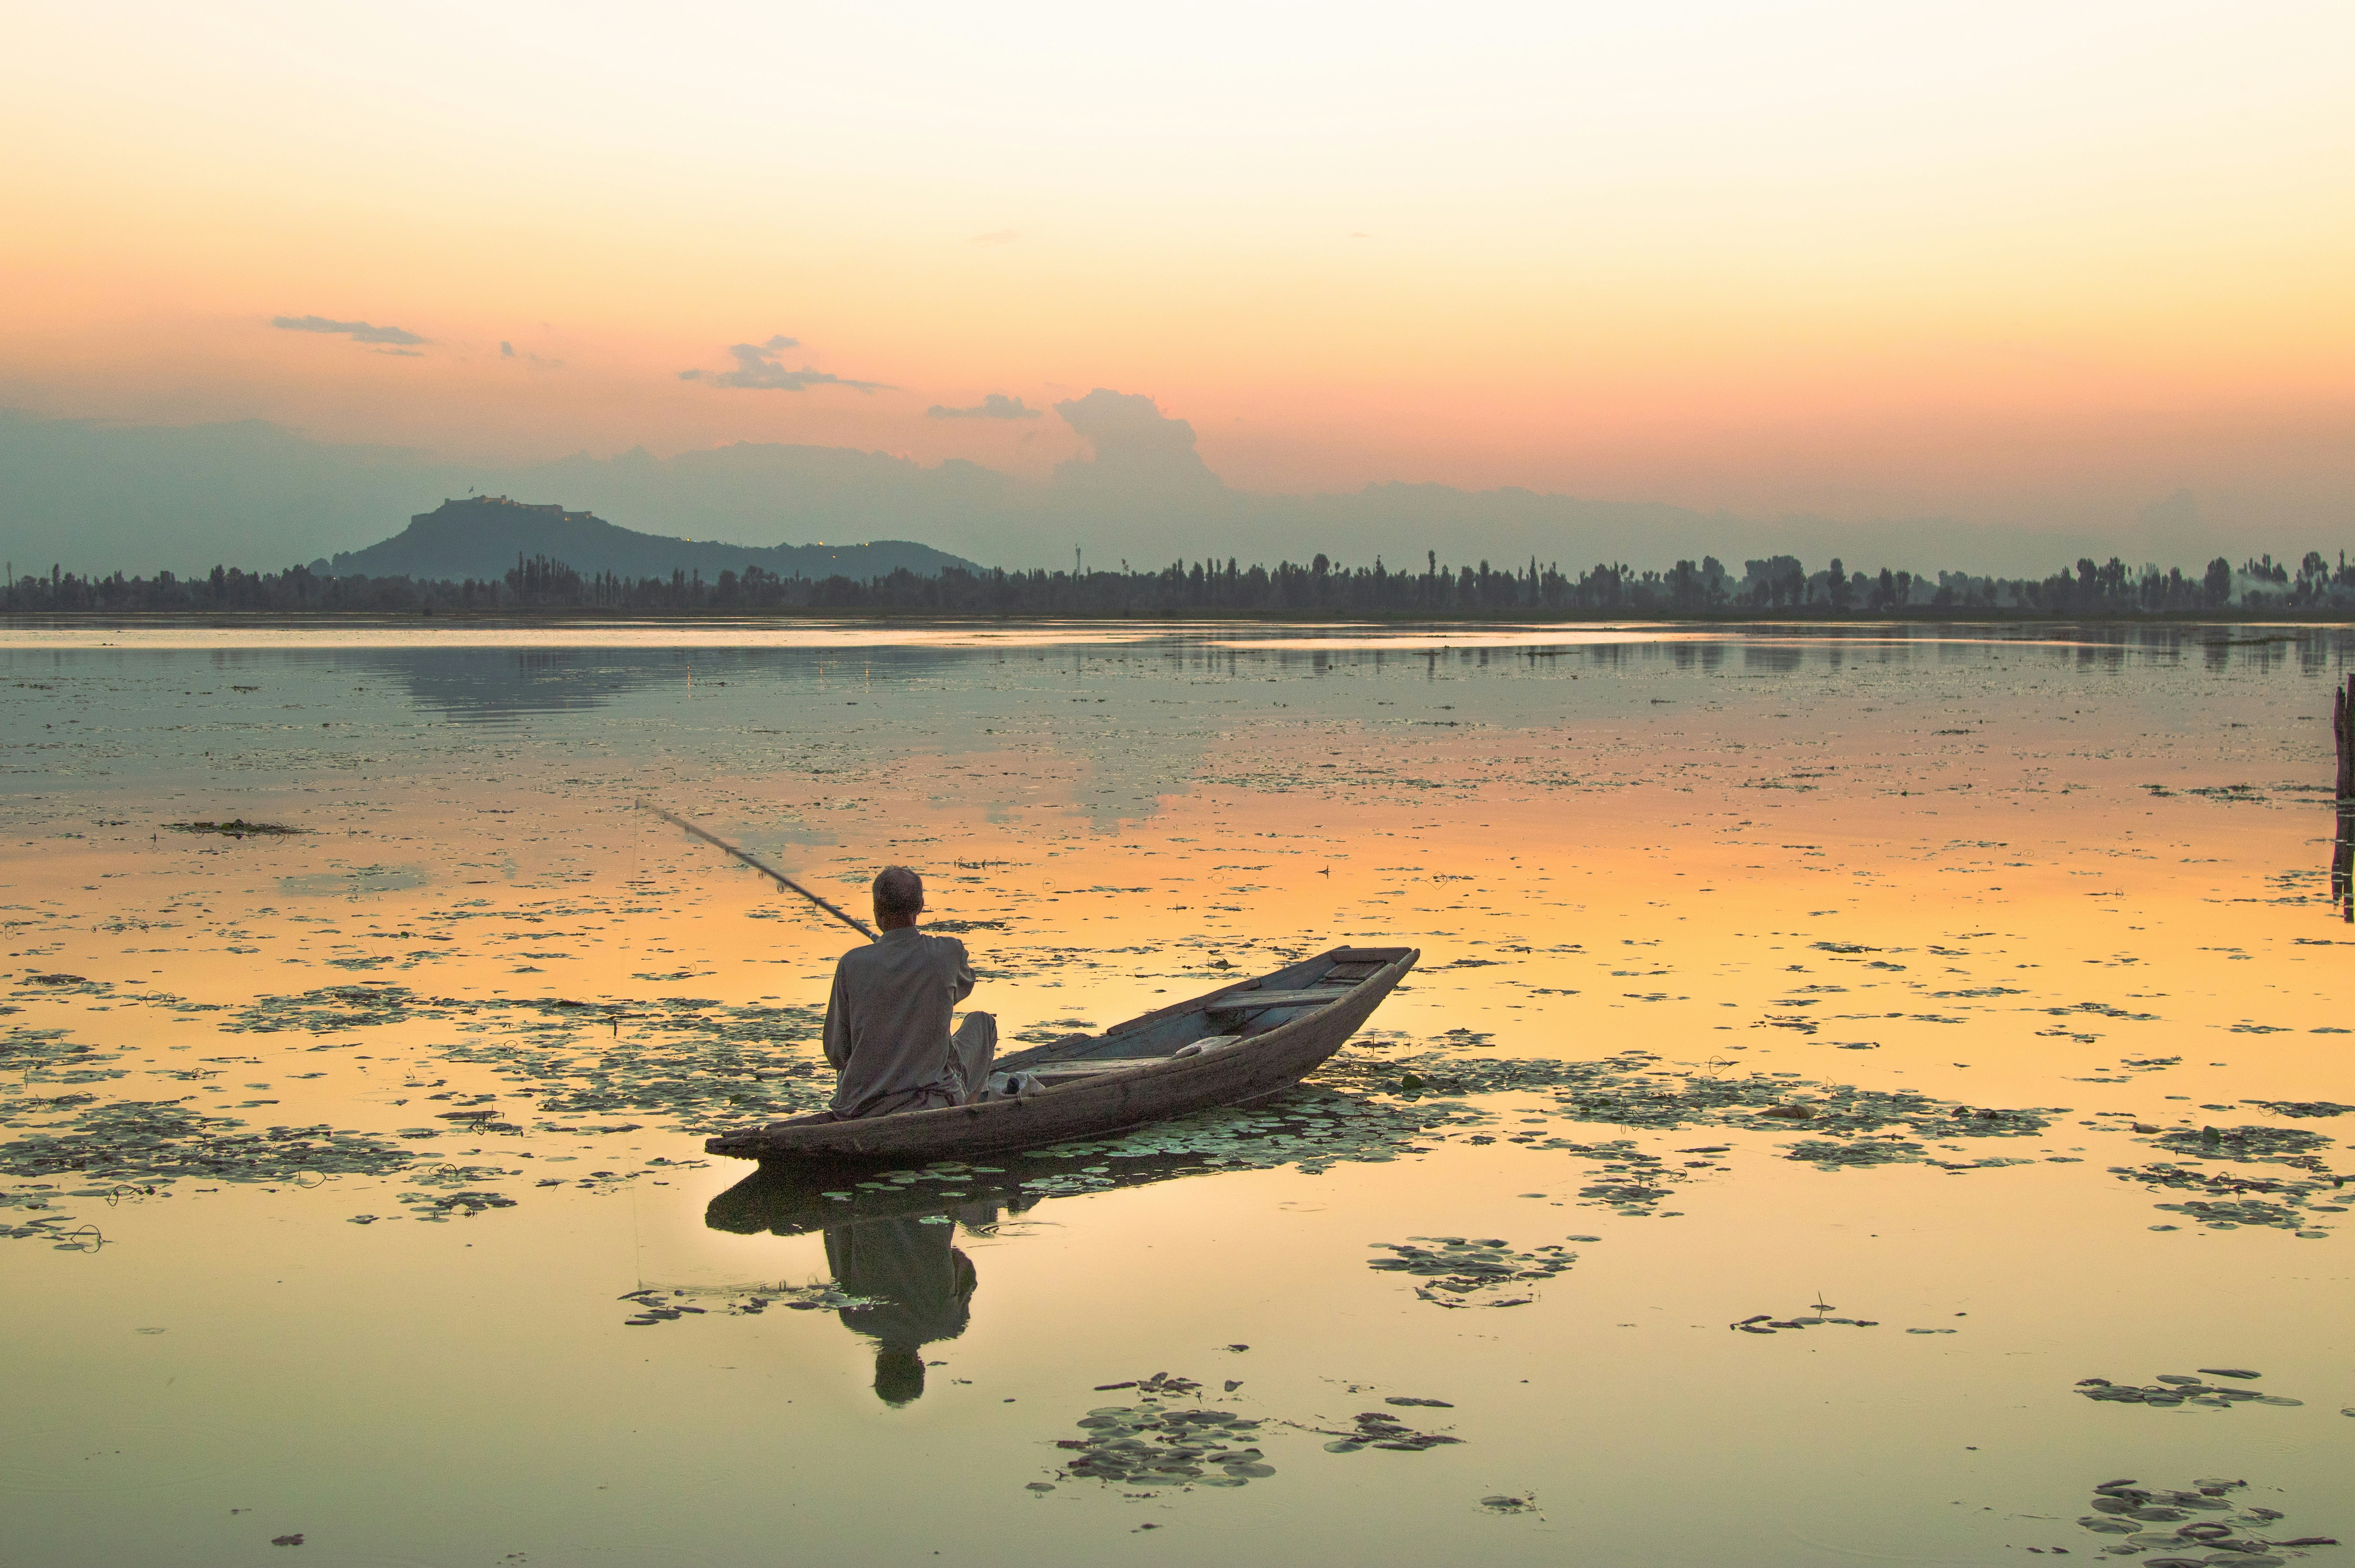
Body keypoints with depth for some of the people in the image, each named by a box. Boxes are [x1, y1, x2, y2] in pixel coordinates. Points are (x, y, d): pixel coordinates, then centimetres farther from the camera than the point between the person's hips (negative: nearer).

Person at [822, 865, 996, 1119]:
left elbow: (836, 1054, -2)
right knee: (981, 1021, 27)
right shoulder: (949, 953, -9)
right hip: (934, 1105, -2)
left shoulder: (852, 964, -10)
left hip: (860, 1111, 2)